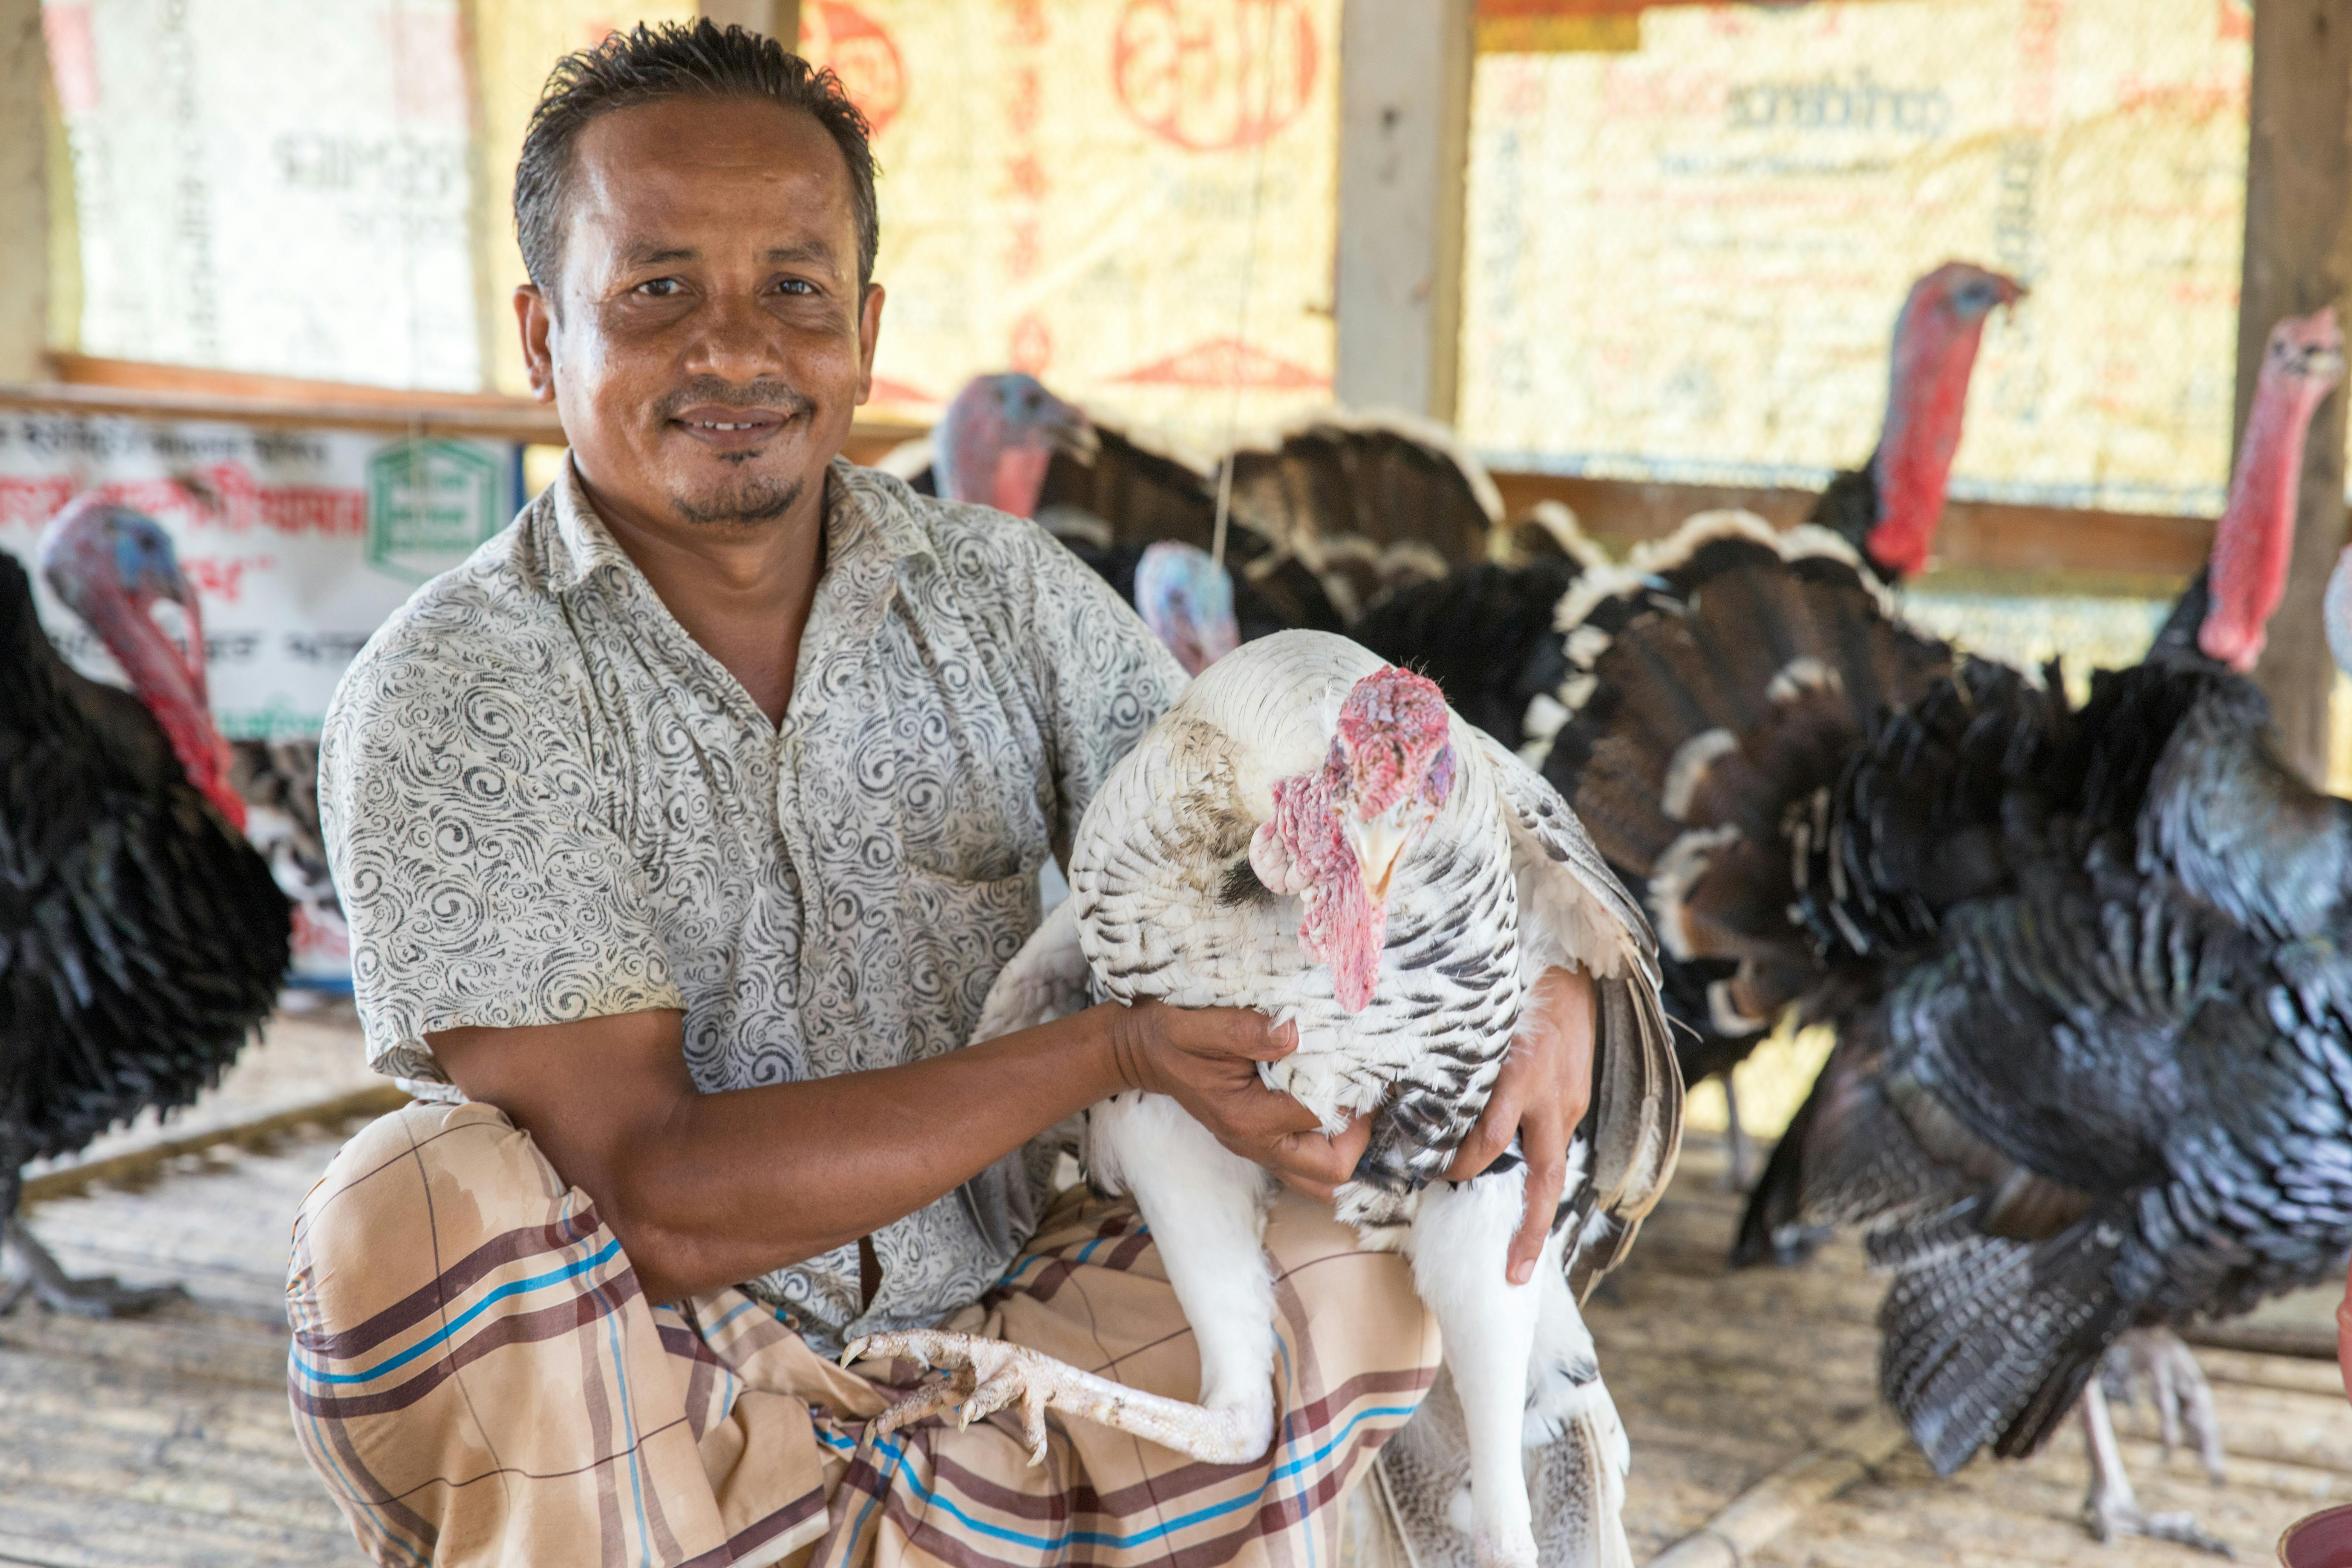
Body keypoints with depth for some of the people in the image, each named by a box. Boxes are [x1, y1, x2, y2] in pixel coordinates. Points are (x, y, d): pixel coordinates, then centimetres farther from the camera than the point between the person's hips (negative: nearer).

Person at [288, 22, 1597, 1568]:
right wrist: (1109, 1054, -29)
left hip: (982, 1358, 3)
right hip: (652, 1420, -3)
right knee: (425, 1206, -32)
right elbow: (655, 1199, -23)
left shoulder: (1009, 595, -1)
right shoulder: (449, 696, -15)